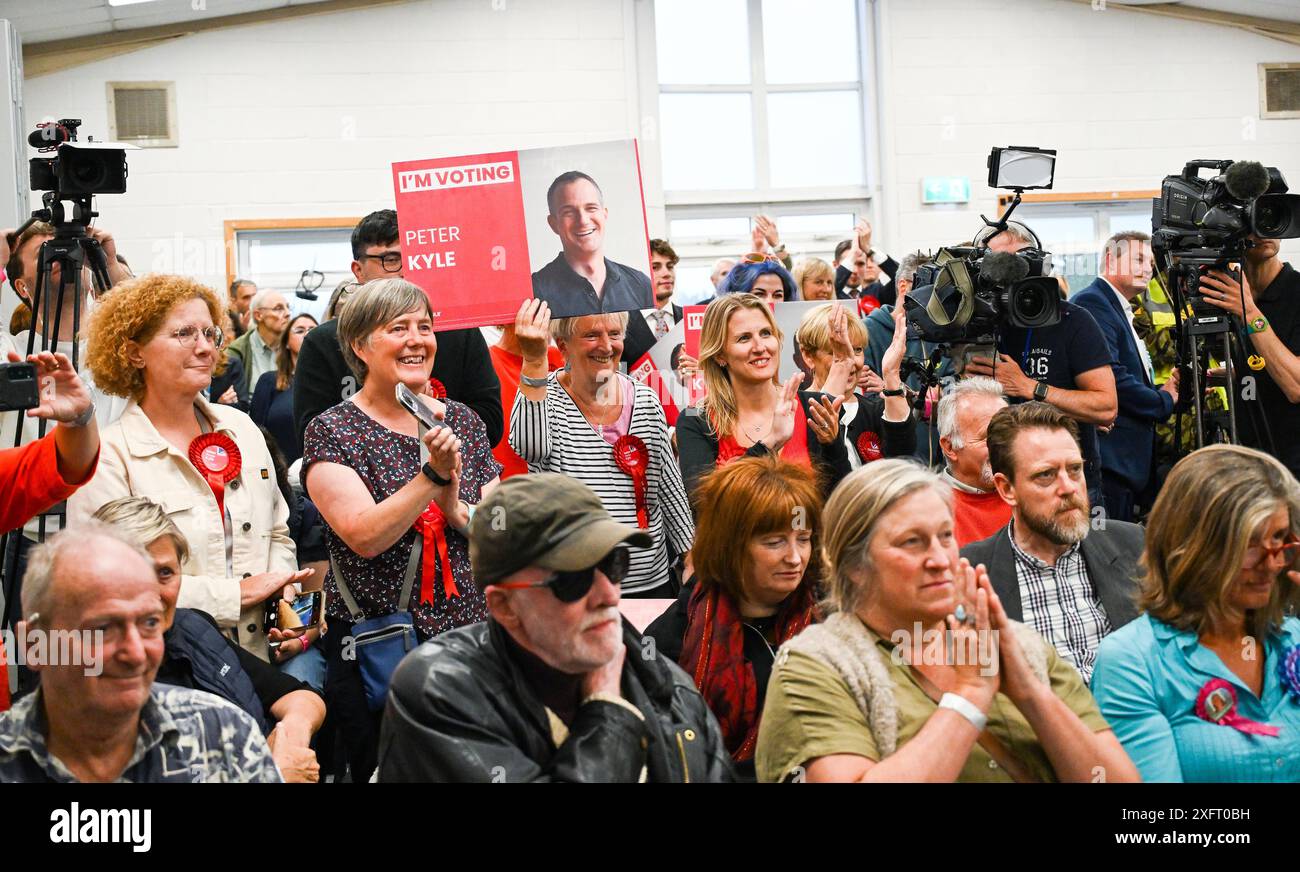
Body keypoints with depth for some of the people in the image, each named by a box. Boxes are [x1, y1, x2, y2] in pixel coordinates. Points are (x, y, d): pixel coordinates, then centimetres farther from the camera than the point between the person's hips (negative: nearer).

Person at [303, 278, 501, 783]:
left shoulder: (461, 420, 7)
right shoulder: (332, 432, -5)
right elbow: (364, 537, -18)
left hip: (471, 639, 4)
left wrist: (453, 507, -13)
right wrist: (434, 473, -24)